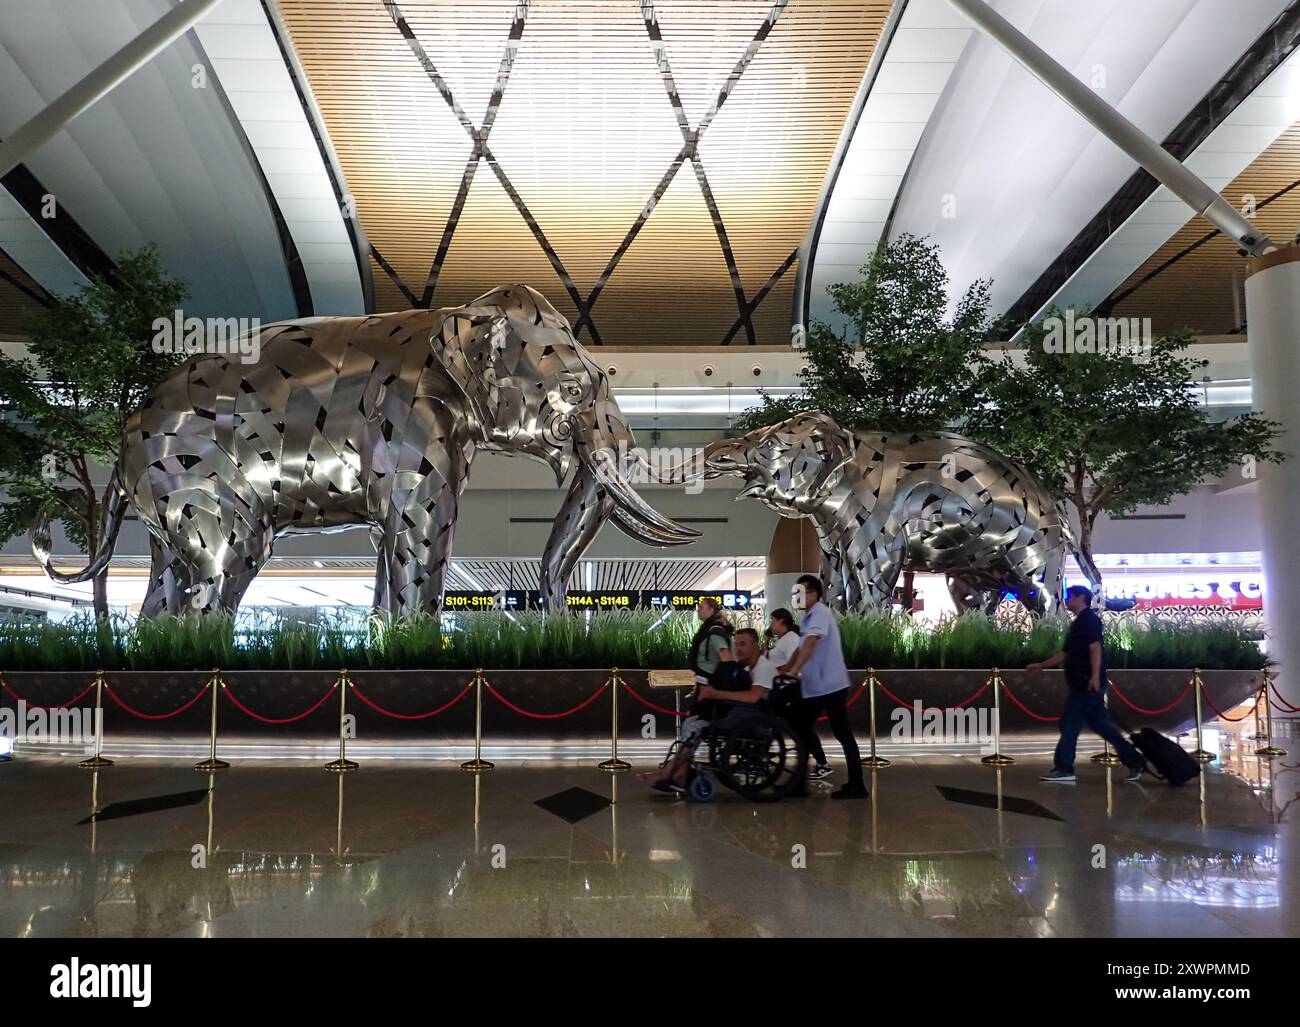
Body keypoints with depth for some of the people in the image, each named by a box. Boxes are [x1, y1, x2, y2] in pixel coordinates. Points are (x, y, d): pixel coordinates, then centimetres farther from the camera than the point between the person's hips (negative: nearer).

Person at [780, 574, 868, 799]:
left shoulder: (820, 612, -14)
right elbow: (802, 648, 24)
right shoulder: (809, 617, 16)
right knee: (800, 730, 12)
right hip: (812, 687, 10)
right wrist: (785, 668, 16)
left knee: (843, 734, -3)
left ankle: (857, 785, 3)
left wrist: (793, 670, -34)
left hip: (830, 685, -10)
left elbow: (811, 642, -28)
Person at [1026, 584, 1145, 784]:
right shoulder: (1078, 624, 22)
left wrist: (1095, 675, -29)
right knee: (1101, 724, 9)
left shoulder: (1089, 619, -7)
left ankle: (1063, 769, -2)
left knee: (1070, 724, -6)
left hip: (1088, 683, -10)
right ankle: (1134, 762, 12)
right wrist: (1040, 666, 27)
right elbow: (1065, 654, 26)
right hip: (1083, 684, 10)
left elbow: (1095, 647, -19)